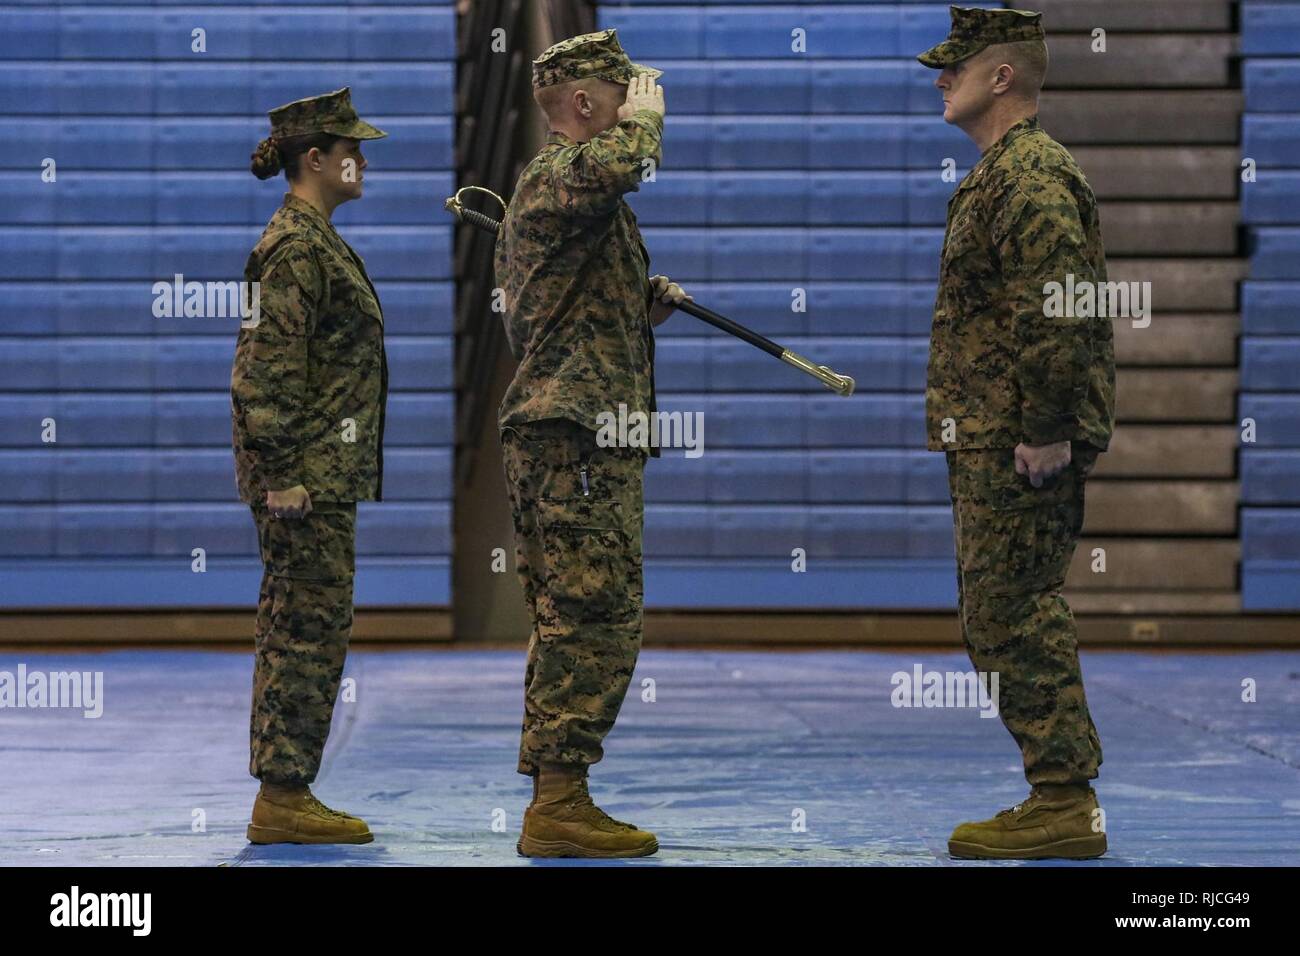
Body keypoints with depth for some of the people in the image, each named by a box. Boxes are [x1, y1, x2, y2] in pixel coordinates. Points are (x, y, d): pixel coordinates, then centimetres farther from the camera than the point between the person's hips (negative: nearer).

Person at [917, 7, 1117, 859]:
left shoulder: (1030, 178, -15)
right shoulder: (1005, 175, 19)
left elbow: (1061, 312, -24)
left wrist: (1047, 432, -24)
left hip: (1016, 446, -11)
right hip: (995, 441, 11)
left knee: (1014, 619, -8)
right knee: (1010, 618, 13)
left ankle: (1063, 807, -4)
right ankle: (1063, 798, 18)